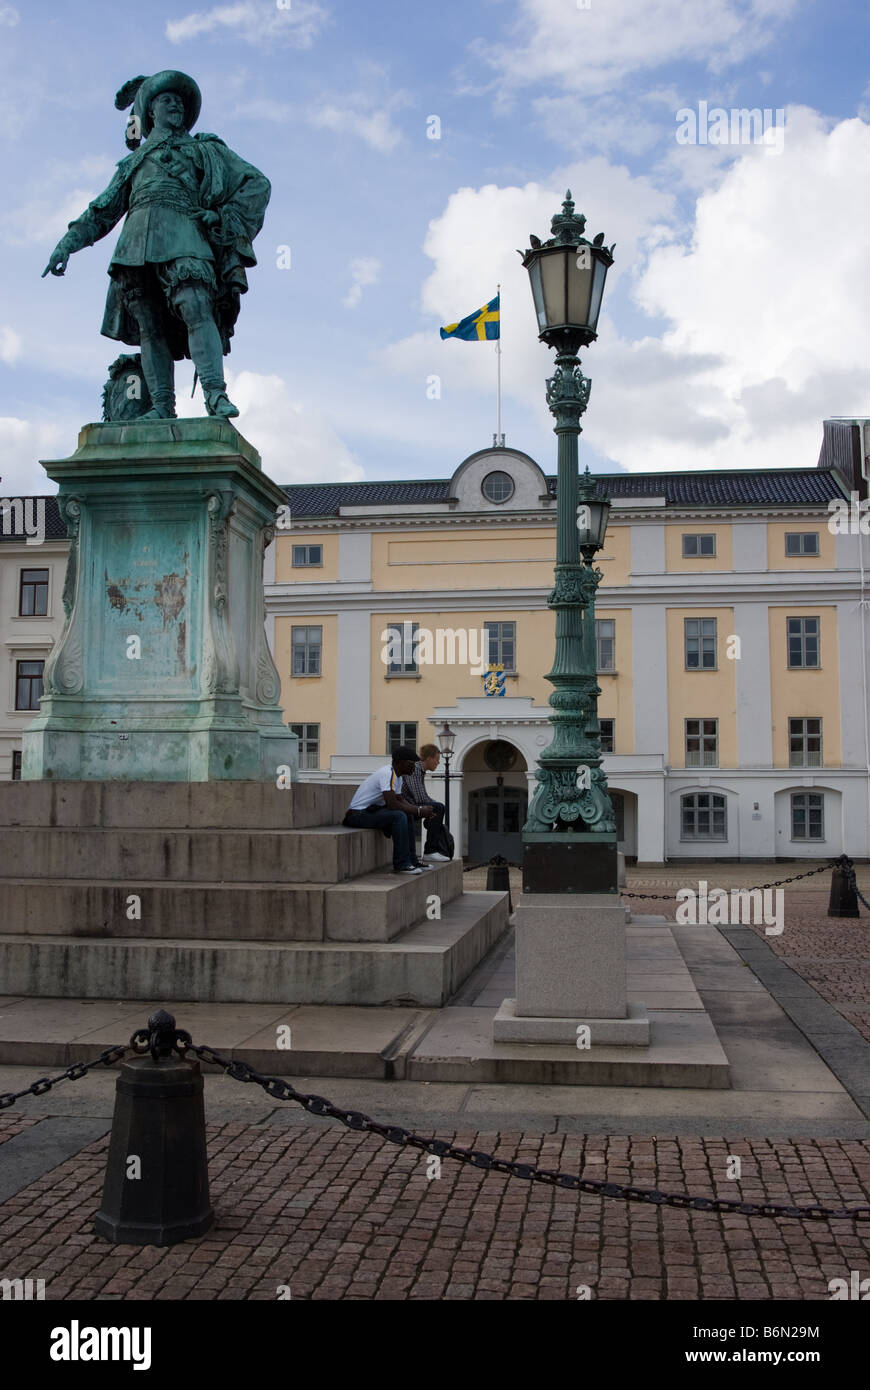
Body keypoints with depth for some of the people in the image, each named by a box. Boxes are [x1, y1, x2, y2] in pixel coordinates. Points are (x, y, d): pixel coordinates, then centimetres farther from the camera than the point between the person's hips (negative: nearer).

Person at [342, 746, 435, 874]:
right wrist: (419, 811, -21)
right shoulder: (387, 774, -21)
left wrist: (419, 809, -2)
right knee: (399, 816, -25)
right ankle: (401, 864, -20)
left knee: (408, 815, 9)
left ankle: (412, 860, 10)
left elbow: (400, 800, 16)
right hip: (357, 815, -11)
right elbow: (392, 804, -29)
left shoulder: (397, 776, 10)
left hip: (370, 811, 11)